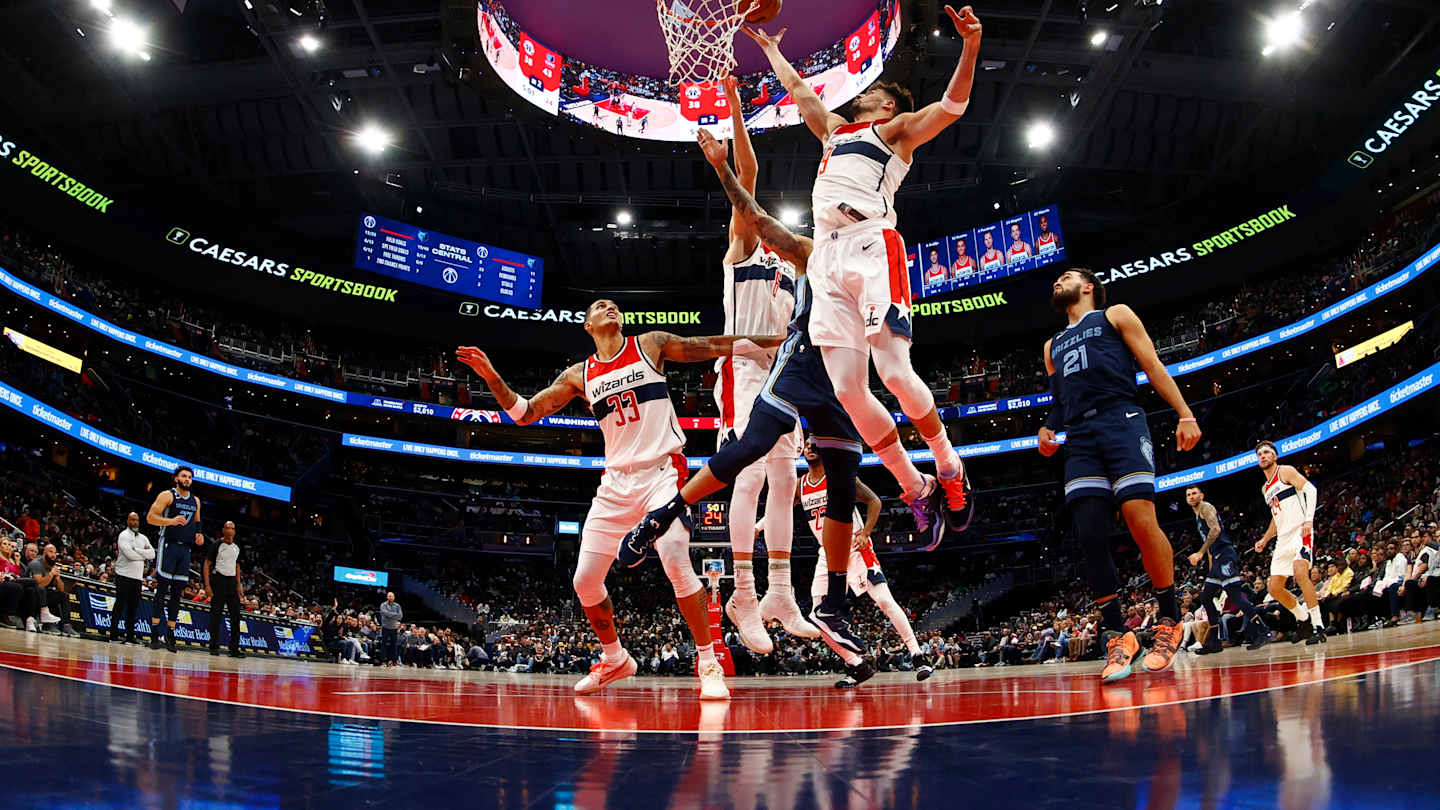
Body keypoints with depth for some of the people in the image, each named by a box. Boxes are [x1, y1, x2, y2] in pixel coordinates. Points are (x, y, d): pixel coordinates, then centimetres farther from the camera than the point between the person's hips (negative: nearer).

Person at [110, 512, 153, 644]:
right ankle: (114, 635, -4)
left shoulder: (143, 538, 17)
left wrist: (136, 550, -8)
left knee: (133, 607, 5)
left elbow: (152, 554, 2)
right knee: (120, 605, -6)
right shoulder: (124, 535, -3)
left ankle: (130, 636, 8)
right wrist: (144, 554, -3)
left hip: (138, 578, 6)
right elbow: (129, 554, -18)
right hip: (124, 576, -6)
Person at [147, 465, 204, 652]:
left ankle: (170, 633, 9)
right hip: (168, 545, -6)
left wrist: (199, 534, 9)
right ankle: (155, 633, -4)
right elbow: (150, 517, -9)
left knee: (177, 593, 6)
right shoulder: (167, 495, -2)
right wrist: (171, 521, -24)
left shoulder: (195, 500, 17)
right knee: (162, 589, -7)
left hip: (185, 548, 6)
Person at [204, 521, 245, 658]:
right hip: (218, 580, -6)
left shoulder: (237, 547, 13)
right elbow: (207, 564, -7)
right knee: (215, 614, -4)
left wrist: (238, 585, 13)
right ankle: (214, 646, 3)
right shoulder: (216, 545, -5)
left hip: (232, 581, 6)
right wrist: (207, 585, -14)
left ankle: (234, 649, 4)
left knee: (236, 615, 1)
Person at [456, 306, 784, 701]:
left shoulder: (651, 345, 5)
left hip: (662, 471, -4)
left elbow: (716, 345, 6)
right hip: (617, 481, 4)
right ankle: (615, 660, 24)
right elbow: (525, 413, 12)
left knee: (675, 559, -26)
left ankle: (709, 665, -14)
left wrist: (779, 339, 3)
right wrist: (491, 376, -2)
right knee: (585, 580, 0)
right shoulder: (579, 375, 12)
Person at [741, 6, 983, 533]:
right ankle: (913, 488, 3)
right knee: (847, 389, -6)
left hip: (871, 247, -6)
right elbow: (796, 86, 48)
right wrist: (770, 48, 54)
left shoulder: (895, 129, 15)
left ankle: (951, 472, 2)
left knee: (895, 372, -18)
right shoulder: (834, 129, 33)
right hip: (827, 258, 6)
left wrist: (970, 46, -16)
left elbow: (951, 106, -2)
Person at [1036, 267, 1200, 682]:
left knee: (1140, 520, -19)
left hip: (1121, 421, -5)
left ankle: (1169, 619, -2)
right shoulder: (1053, 345, 32)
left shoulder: (1115, 316, 17)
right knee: (1090, 534, -9)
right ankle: (1117, 635, -2)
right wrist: (1048, 429, 7)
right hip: (1079, 437, 5)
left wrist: (1185, 415, -4)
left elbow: (1153, 366, 8)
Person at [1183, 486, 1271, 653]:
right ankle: (1214, 641, 14)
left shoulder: (1205, 507, -2)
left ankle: (1264, 632, -21)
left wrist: (1200, 553, -22)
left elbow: (1215, 529, -19)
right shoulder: (1198, 516, 26)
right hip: (1217, 558, 10)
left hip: (1225, 555, -10)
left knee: (1234, 593, -18)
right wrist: (1211, 569, 28)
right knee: (1205, 597, 11)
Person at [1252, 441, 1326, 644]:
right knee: (1274, 587, 4)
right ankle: (1303, 619, 23)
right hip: (1283, 538, 9)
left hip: (1300, 531, -9)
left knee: (1300, 573, -30)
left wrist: (1309, 519, -26)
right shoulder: (1265, 488, 24)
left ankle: (1318, 627, -26)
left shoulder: (1286, 471, 2)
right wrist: (1264, 540, 24)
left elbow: (1310, 489, -12)